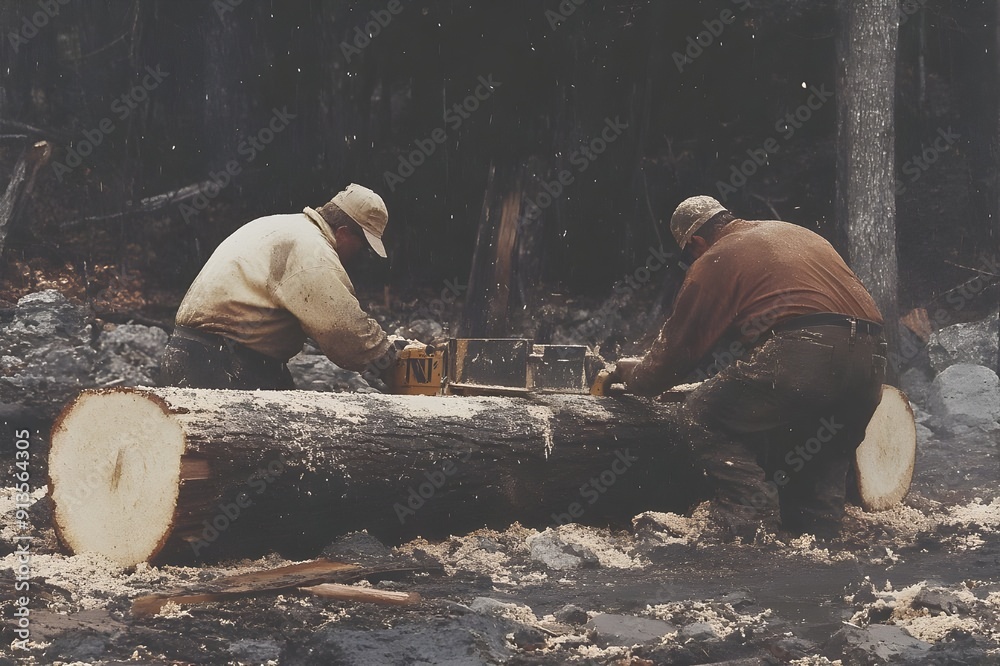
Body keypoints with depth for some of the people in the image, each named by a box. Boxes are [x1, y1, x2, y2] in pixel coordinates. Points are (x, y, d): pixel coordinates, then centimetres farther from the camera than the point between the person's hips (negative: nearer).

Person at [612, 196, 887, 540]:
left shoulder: (713, 262, 12)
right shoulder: (800, 234, 32)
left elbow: (675, 350, 16)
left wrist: (629, 371, 36)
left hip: (801, 353, -7)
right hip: (870, 355, 7)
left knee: (706, 419, 7)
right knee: (826, 454, 28)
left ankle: (751, 531, -3)